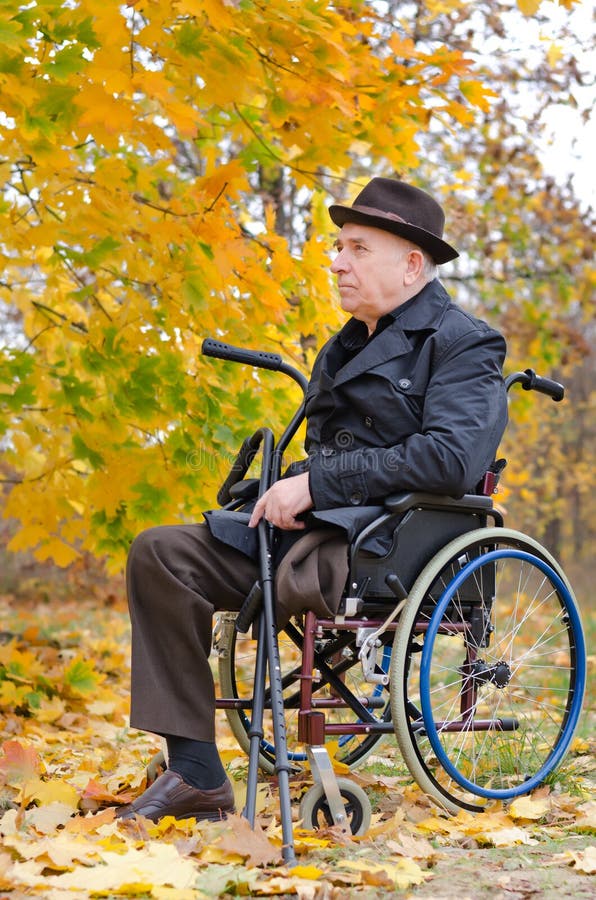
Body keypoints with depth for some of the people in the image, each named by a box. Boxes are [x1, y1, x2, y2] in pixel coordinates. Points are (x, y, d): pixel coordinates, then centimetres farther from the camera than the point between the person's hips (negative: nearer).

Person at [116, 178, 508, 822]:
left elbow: (451, 460, -19)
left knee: (301, 576, -41)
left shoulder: (463, 344, -2)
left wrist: (318, 483, -18)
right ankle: (195, 775, -13)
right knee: (159, 552, -10)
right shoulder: (346, 347, 25)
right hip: (309, 527, 8)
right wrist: (291, 491, 3)